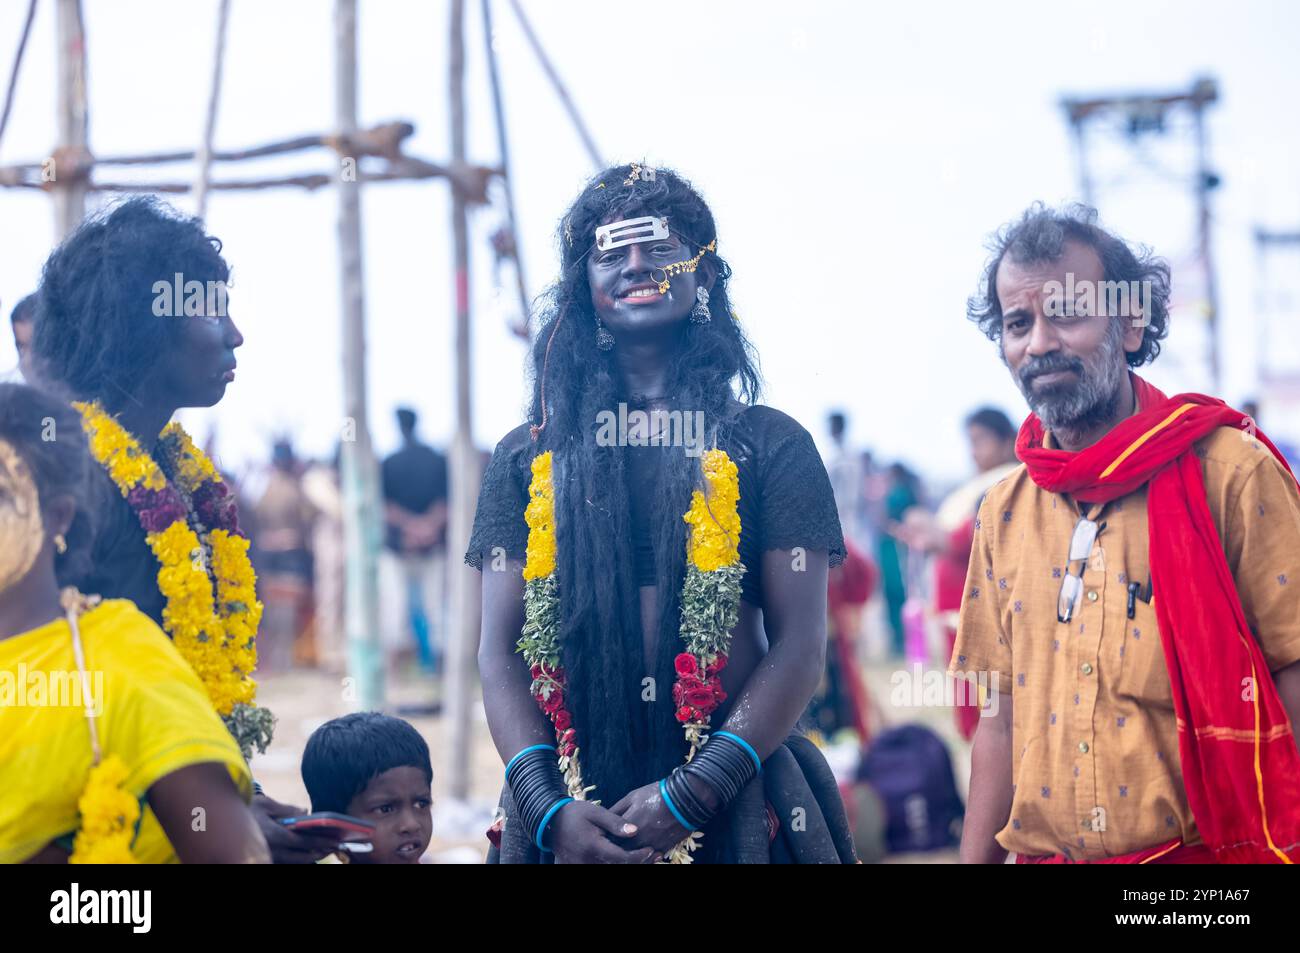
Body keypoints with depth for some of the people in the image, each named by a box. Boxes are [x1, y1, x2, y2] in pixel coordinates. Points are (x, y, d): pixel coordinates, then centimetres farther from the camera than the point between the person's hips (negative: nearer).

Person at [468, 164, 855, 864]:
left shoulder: (771, 446, 3)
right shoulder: (526, 459, 9)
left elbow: (800, 648, -3)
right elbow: (500, 653, 3)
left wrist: (689, 796, -14)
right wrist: (548, 807, -12)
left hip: (732, 804, -1)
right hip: (569, 807, 1)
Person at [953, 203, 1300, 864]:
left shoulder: (1230, 470, -8)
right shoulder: (1003, 513, 7)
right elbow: (1003, 717, 11)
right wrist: (975, 859, 6)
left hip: (1214, 851, -5)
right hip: (1043, 851, 5)